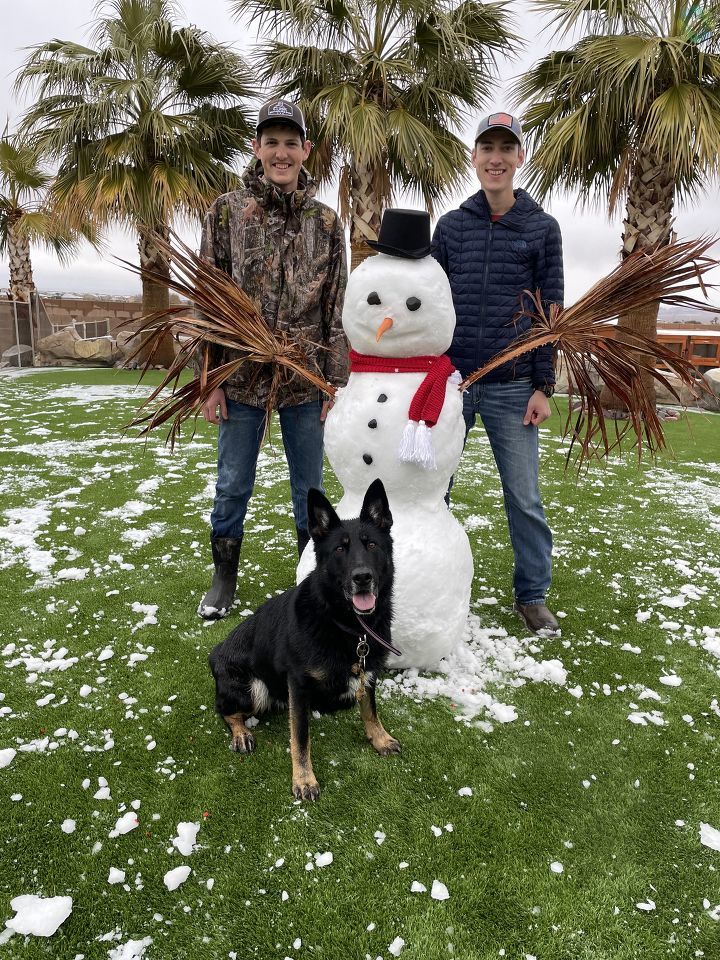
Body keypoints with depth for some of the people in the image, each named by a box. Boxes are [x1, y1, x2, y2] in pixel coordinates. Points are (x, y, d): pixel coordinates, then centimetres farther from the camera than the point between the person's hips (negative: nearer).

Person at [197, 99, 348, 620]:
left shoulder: (326, 221, 5)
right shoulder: (227, 211, 2)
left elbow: (337, 307, 4)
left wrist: (336, 381, -1)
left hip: (306, 382, 1)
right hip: (242, 378, 0)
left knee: (309, 486, 10)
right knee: (232, 486, 9)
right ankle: (224, 579, 29)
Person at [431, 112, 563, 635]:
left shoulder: (542, 228, 5)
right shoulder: (450, 226, 9)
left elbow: (550, 312, 3)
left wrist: (543, 387, -4)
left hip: (512, 386, -1)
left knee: (524, 497, 2)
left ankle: (533, 594, 18)